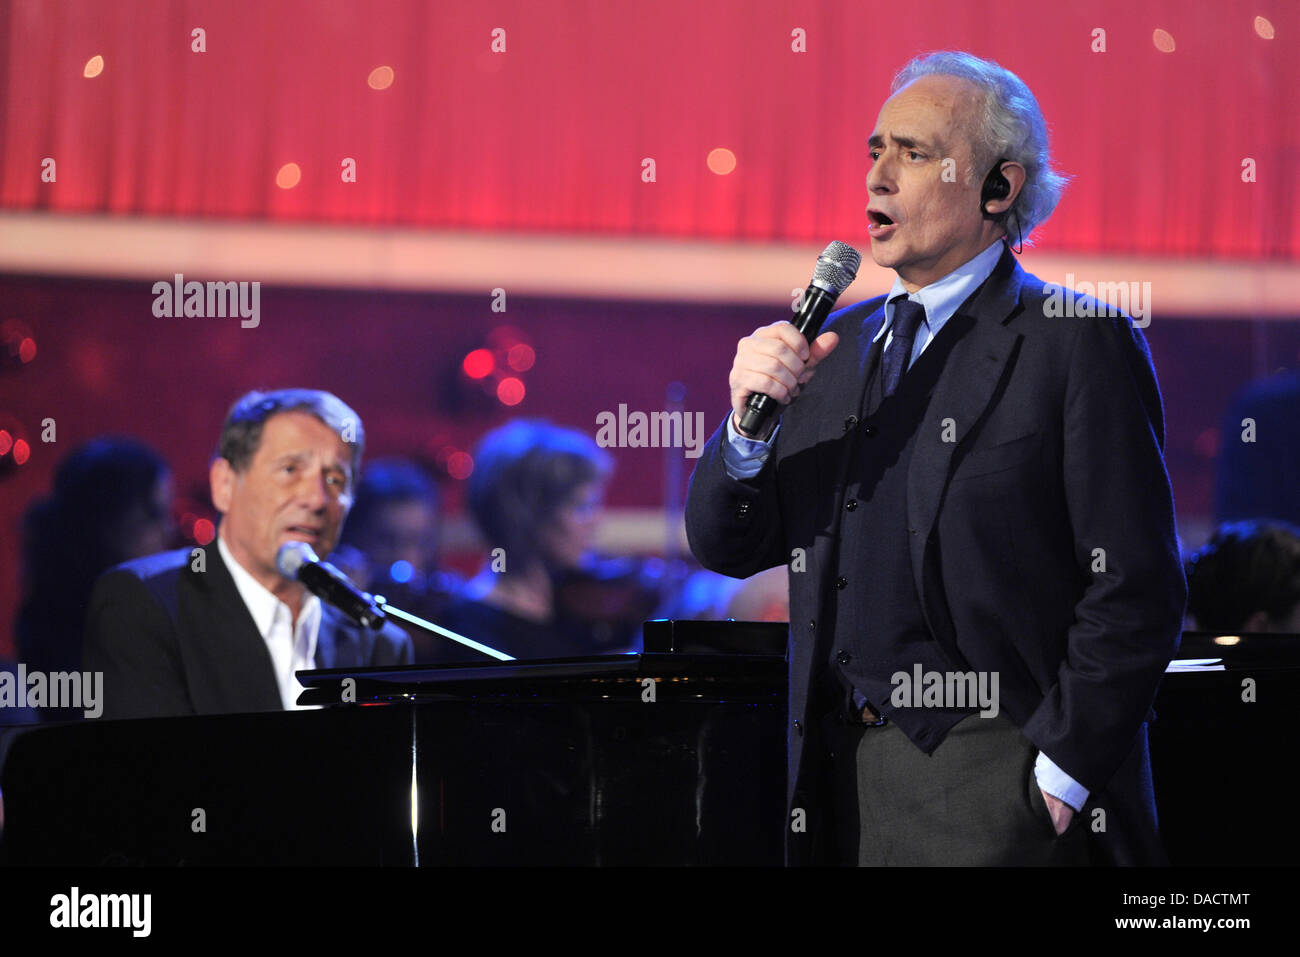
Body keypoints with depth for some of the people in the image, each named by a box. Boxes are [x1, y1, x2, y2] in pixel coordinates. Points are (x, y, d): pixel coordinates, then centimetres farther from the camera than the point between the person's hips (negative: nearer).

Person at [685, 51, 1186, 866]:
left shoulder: (1078, 347, -7)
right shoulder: (841, 345, 14)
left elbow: (1136, 592, -12)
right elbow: (727, 547, 13)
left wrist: (1060, 773, -13)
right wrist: (751, 418, -5)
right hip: (842, 782, 6)